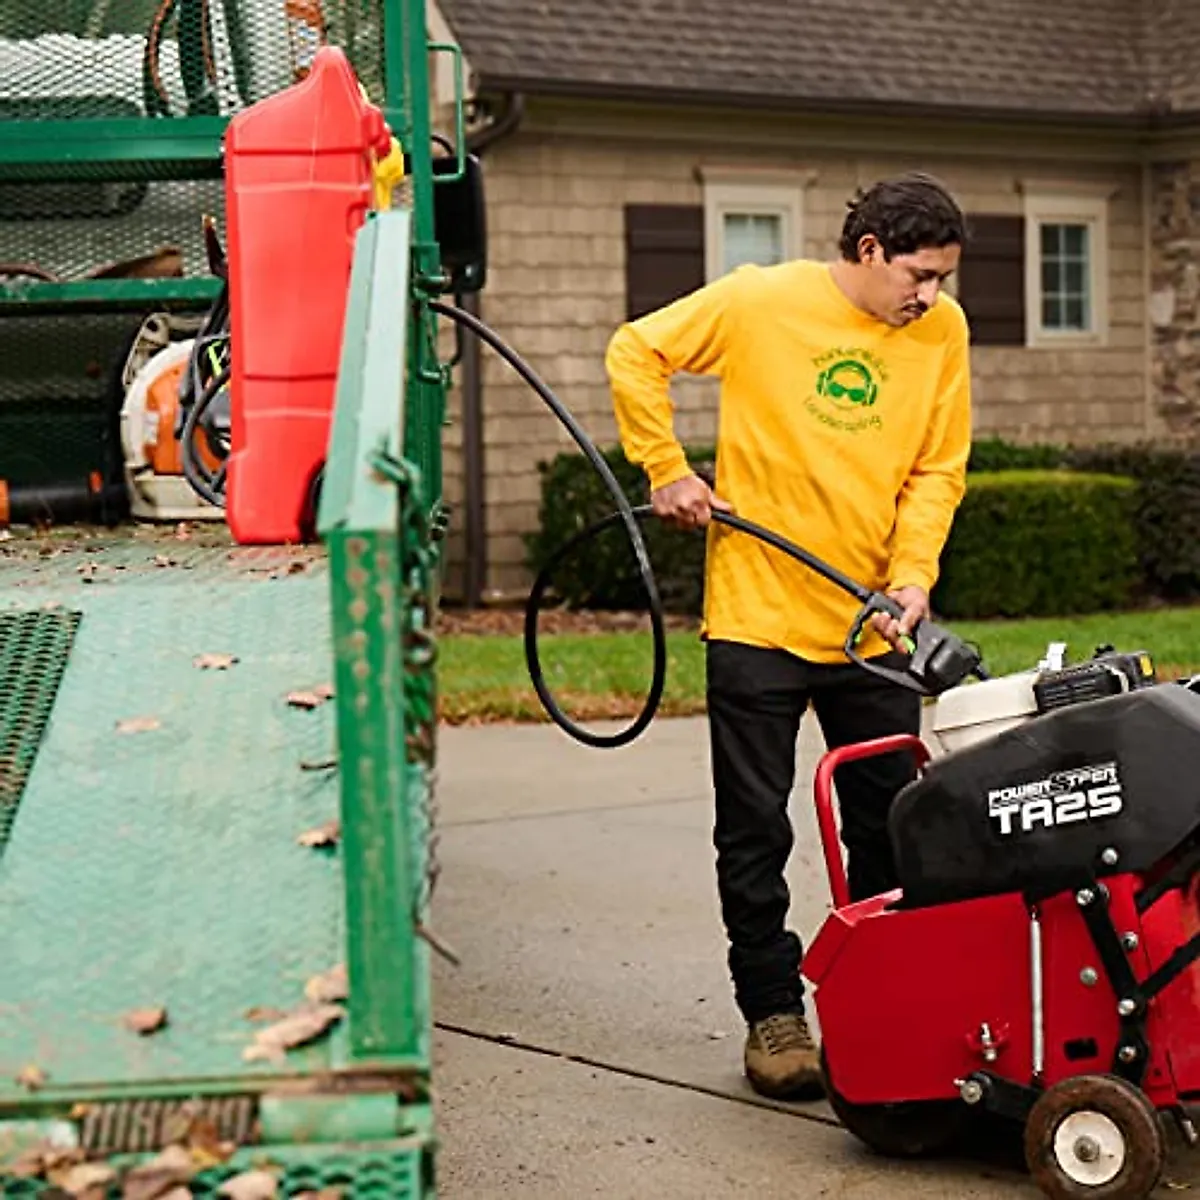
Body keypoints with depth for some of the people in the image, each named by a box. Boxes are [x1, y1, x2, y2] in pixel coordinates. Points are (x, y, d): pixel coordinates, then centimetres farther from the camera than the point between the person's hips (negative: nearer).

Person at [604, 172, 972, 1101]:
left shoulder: (941, 332, 2)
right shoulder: (760, 302, -7)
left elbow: (939, 468, 5)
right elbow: (637, 354, 1)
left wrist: (913, 576, -9)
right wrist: (668, 472, -4)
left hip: (872, 628, 3)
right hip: (758, 616, -3)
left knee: (894, 829, 8)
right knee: (756, 832, 4)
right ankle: (773, 1014, 17)